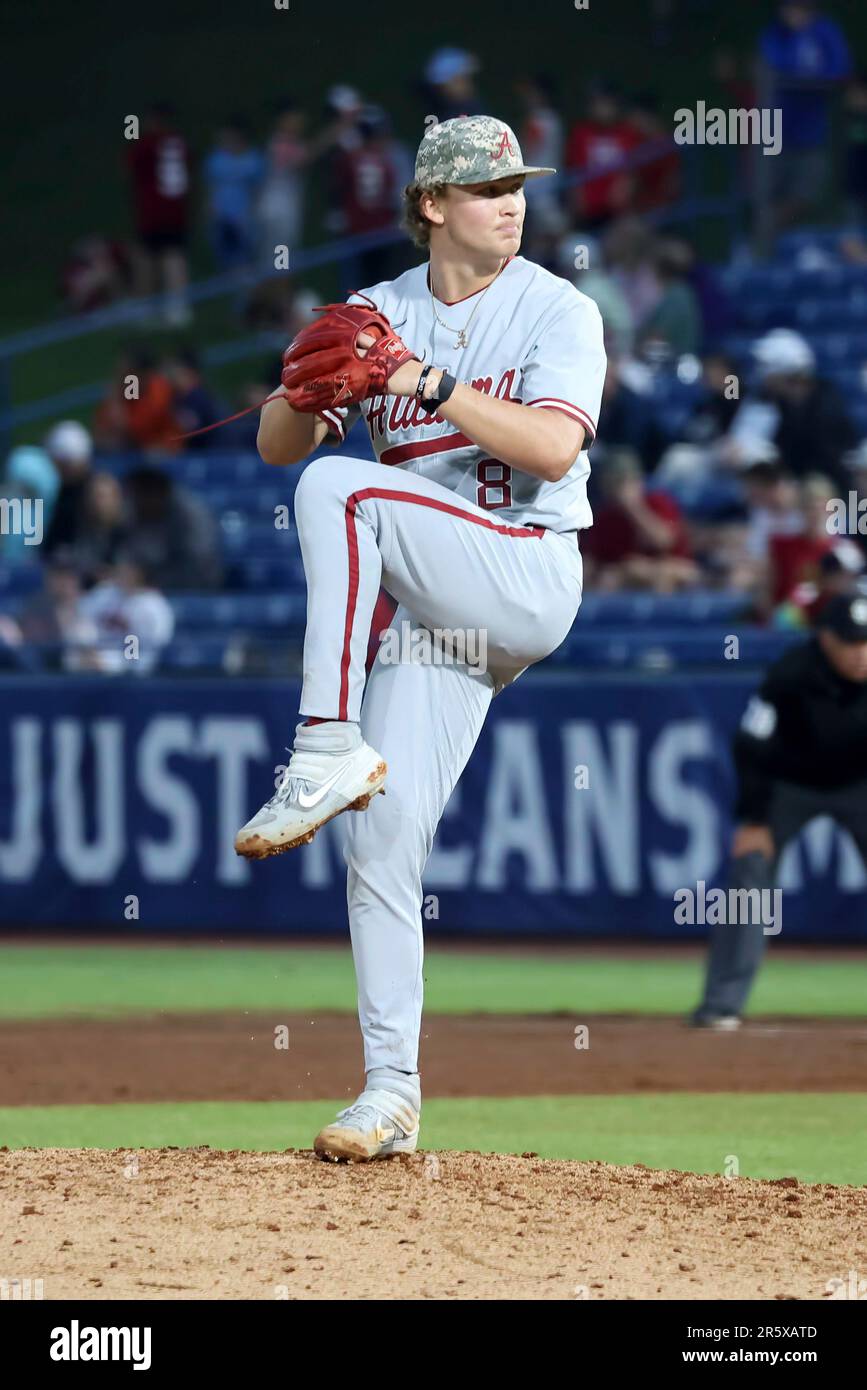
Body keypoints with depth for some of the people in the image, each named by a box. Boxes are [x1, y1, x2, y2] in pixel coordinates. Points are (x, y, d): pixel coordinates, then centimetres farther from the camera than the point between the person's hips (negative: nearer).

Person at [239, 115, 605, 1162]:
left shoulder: (558, 312, -1)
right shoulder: (379, 314, 12)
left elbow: (553, 448, -17)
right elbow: (277, 445, 7)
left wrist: (432, 381, -24)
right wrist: (309, 385, -15)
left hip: (526, 581, -5)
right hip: (422, 607, 5)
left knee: (338, 490, -25)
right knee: (382, 835, -6)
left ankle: (328, 751, -27)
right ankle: (390, 1093, -3)